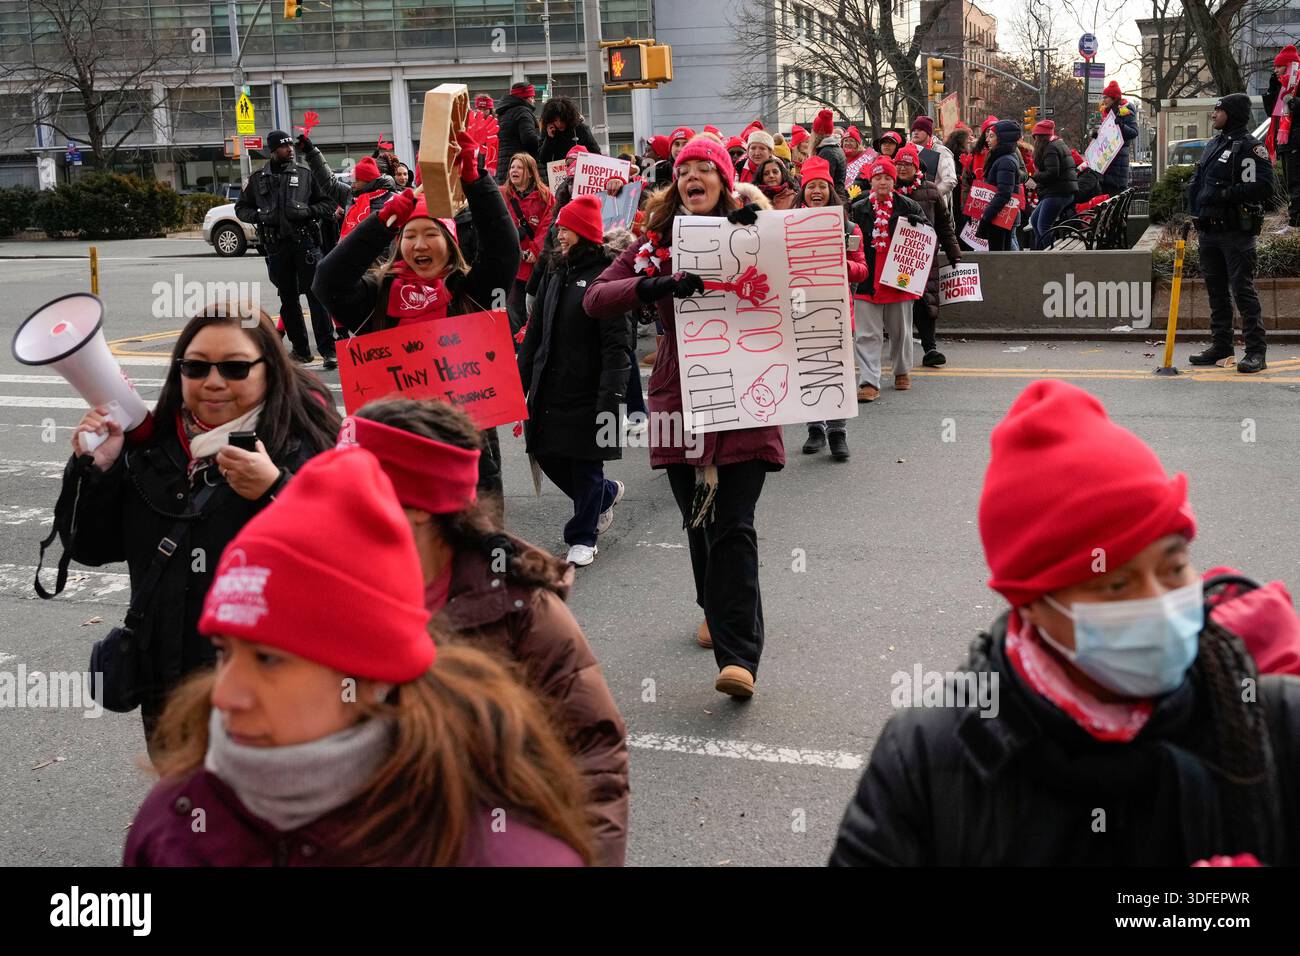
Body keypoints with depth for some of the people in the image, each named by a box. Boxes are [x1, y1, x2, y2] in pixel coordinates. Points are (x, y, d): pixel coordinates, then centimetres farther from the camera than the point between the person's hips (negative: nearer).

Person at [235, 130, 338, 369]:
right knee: (288, 299, 8)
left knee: (316, 295, -9)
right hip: (276, 246, 2)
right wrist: (259, 216, -3)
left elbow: (328, 203, 10)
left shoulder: (305, 174, 8)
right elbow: (241, 208, 17)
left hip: (305, 241, -2)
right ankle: (301, 350, 17)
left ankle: (328, 349, -10)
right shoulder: (257, 179, 10)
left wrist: (309, 211, -9)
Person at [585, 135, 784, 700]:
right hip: (681, 399, 2)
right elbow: (595, 299, -7)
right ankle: (717, 610, 39)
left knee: (734, 526, -8)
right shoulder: (659, 242, 4)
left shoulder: (751, 234, 3)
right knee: (698, 522, 14)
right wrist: (656, 286, -26)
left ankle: (739, 655, -10)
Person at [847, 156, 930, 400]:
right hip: (867, 281, 0)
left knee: (900, 330, 15)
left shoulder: (908, 207, 4)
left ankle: (902, 371, 35)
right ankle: (869, 382, -4)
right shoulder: (858, 209, 4)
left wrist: (919, 222, -13)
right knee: (866, 335, -4)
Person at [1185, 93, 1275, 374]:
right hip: (1209, 231, 9)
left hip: (1236, 232, -9)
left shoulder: (1249, 147, -9)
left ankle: (1256, 351, -7)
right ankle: (1221, 345, 23)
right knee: (1216, 290, 14)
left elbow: (1263, 187, -18)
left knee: (1243, 289, -9)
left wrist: (1223, 195, -21)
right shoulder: (1213, 145, 18)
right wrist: (1196, 214, 16)